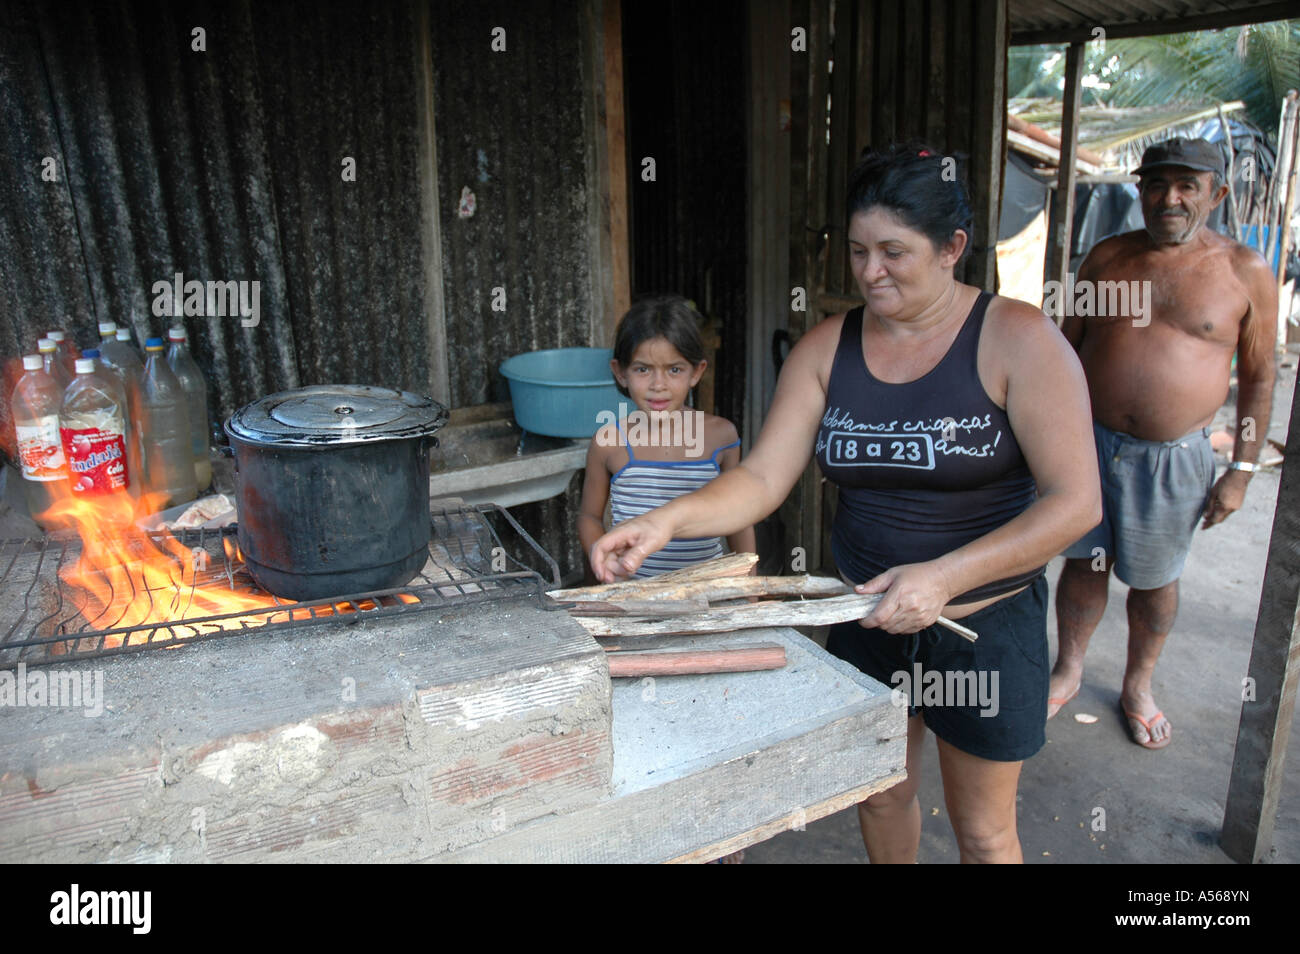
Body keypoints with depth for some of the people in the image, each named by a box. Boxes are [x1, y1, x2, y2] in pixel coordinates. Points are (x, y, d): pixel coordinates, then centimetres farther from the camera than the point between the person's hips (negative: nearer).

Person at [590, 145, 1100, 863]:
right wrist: (667, 521, -27)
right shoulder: (827, 348, -4)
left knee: (983, 831, 17)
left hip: (988, 622, -3)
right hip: (867, 616, 3)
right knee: (881, 795, 23)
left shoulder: (1018, 339, -15)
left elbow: (1076, 501, -20)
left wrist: (944, 576, -30)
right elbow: (763, 478, -10)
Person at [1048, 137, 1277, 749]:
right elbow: (1067, 346, 10)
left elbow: (1259, 377, 1)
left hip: (1175, 457, -1)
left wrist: (1241, 471, -3)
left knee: (1154, 579, 12)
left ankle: (1138, 686, 34)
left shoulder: (1246, 272, -3)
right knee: (1083, 562, 12)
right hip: (1090, 442, 2)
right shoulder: (1107, 257, 3)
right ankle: (1068, 670, 32)